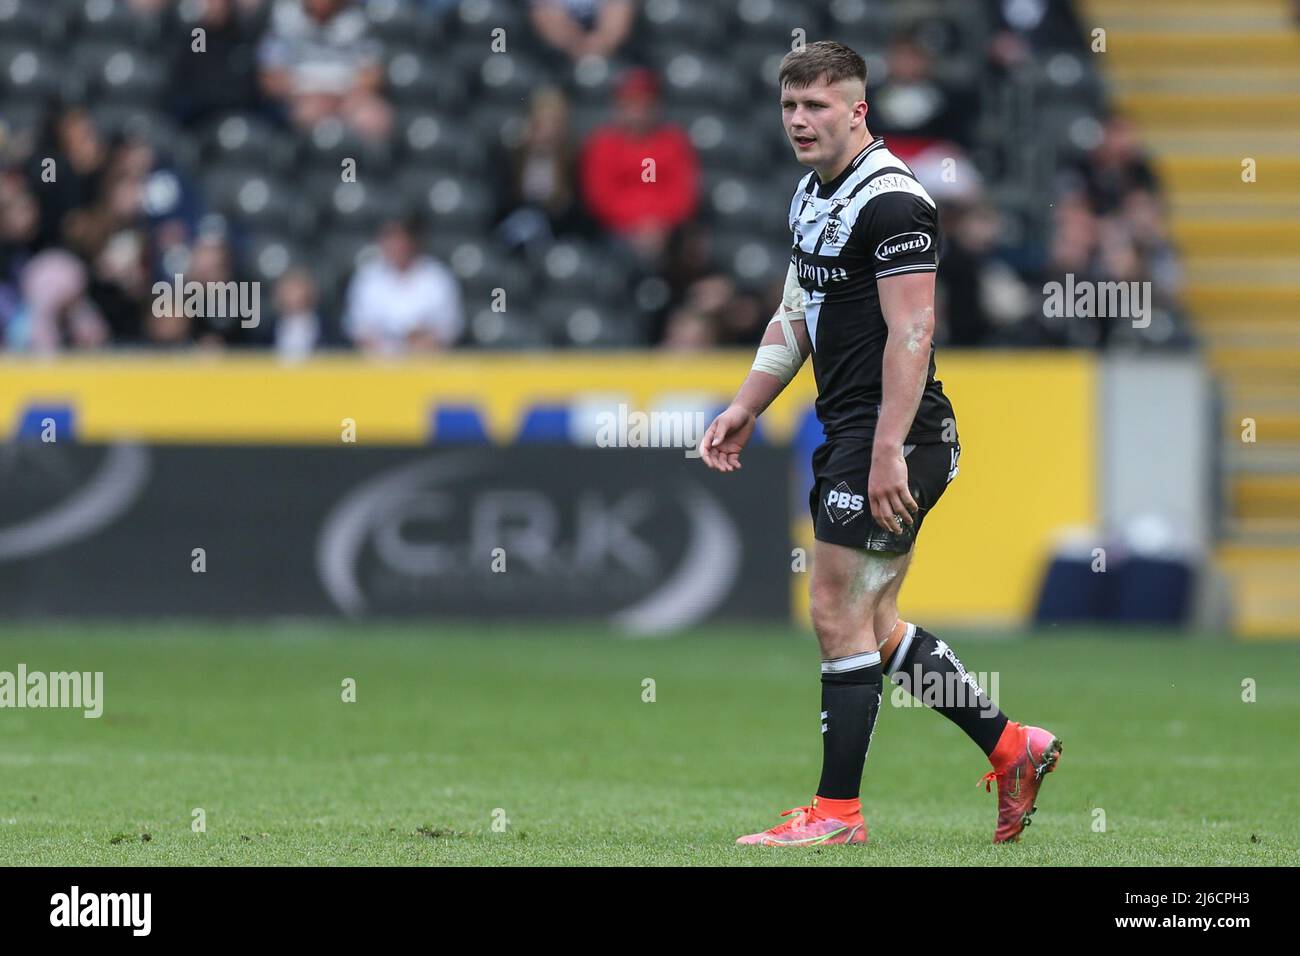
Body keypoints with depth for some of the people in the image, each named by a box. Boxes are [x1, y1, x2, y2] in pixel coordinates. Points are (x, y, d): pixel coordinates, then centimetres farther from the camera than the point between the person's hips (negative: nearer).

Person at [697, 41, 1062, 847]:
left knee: (840, 616, -6)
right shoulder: (813, 195, 15)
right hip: (848, 433, 10)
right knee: (873, 623, 13)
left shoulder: (891, 199, -16)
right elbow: (797, 316, 25)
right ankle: (1013, 748, 21)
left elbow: (911, 331, -21)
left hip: (891, 439, -10)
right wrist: (745, 408, 19)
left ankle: (837, 812, 1)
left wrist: (888, 450, -26)